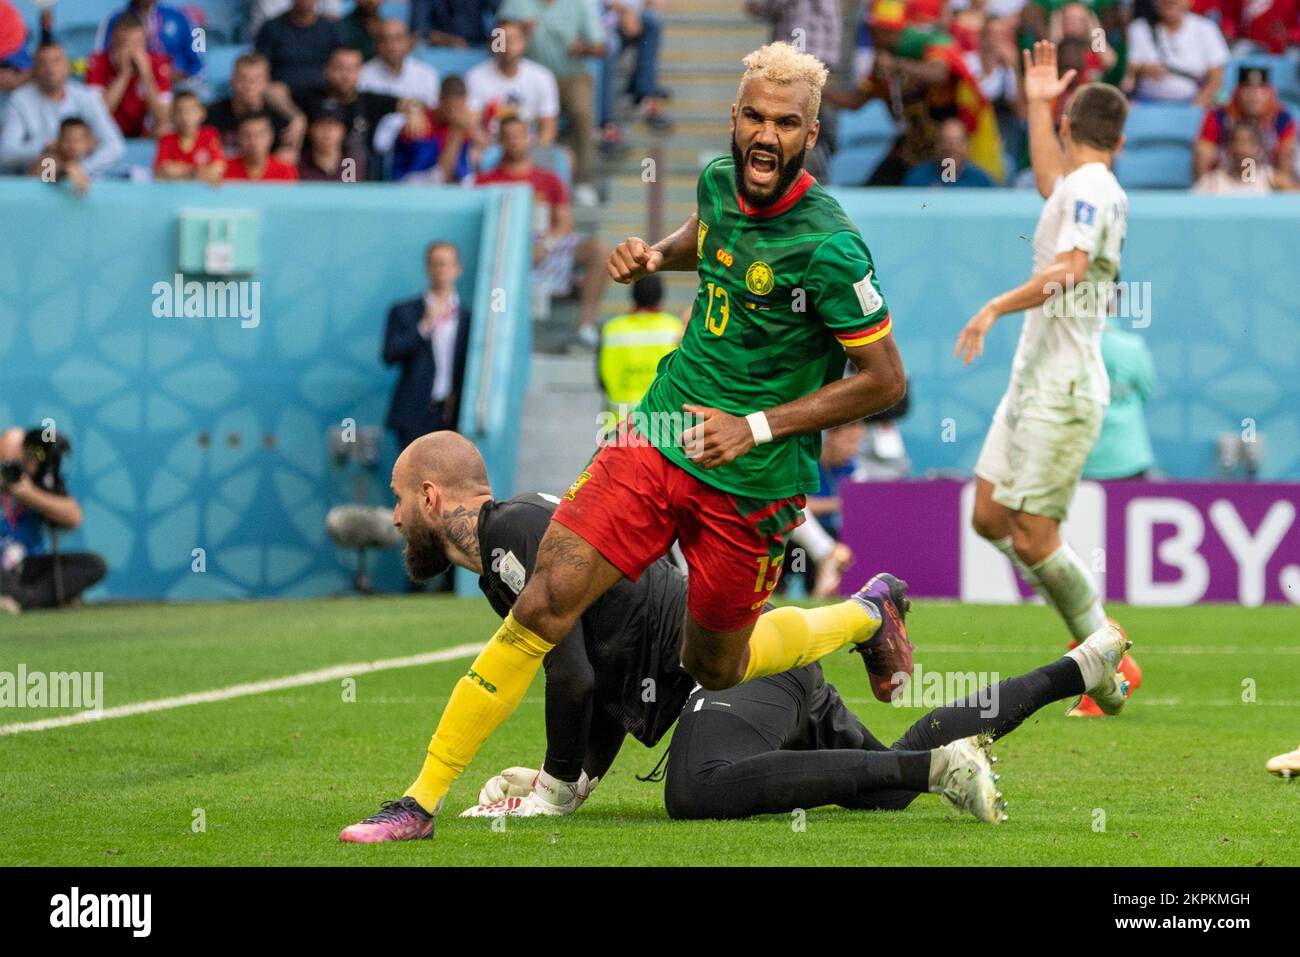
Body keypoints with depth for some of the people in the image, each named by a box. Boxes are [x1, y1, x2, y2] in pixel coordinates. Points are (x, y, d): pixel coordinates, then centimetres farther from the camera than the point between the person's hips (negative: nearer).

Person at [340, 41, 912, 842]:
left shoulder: (829, 248, -20)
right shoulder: (720, 181, 0)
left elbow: (885, 380, -13)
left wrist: (757, 427, -16)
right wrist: (655, 254, 4)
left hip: (749, 485, -4)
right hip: (657, 438, 4)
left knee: (715, 667, 14)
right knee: (544, 606, -10)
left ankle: (865, 615, 42)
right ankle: (423, 801, -5)